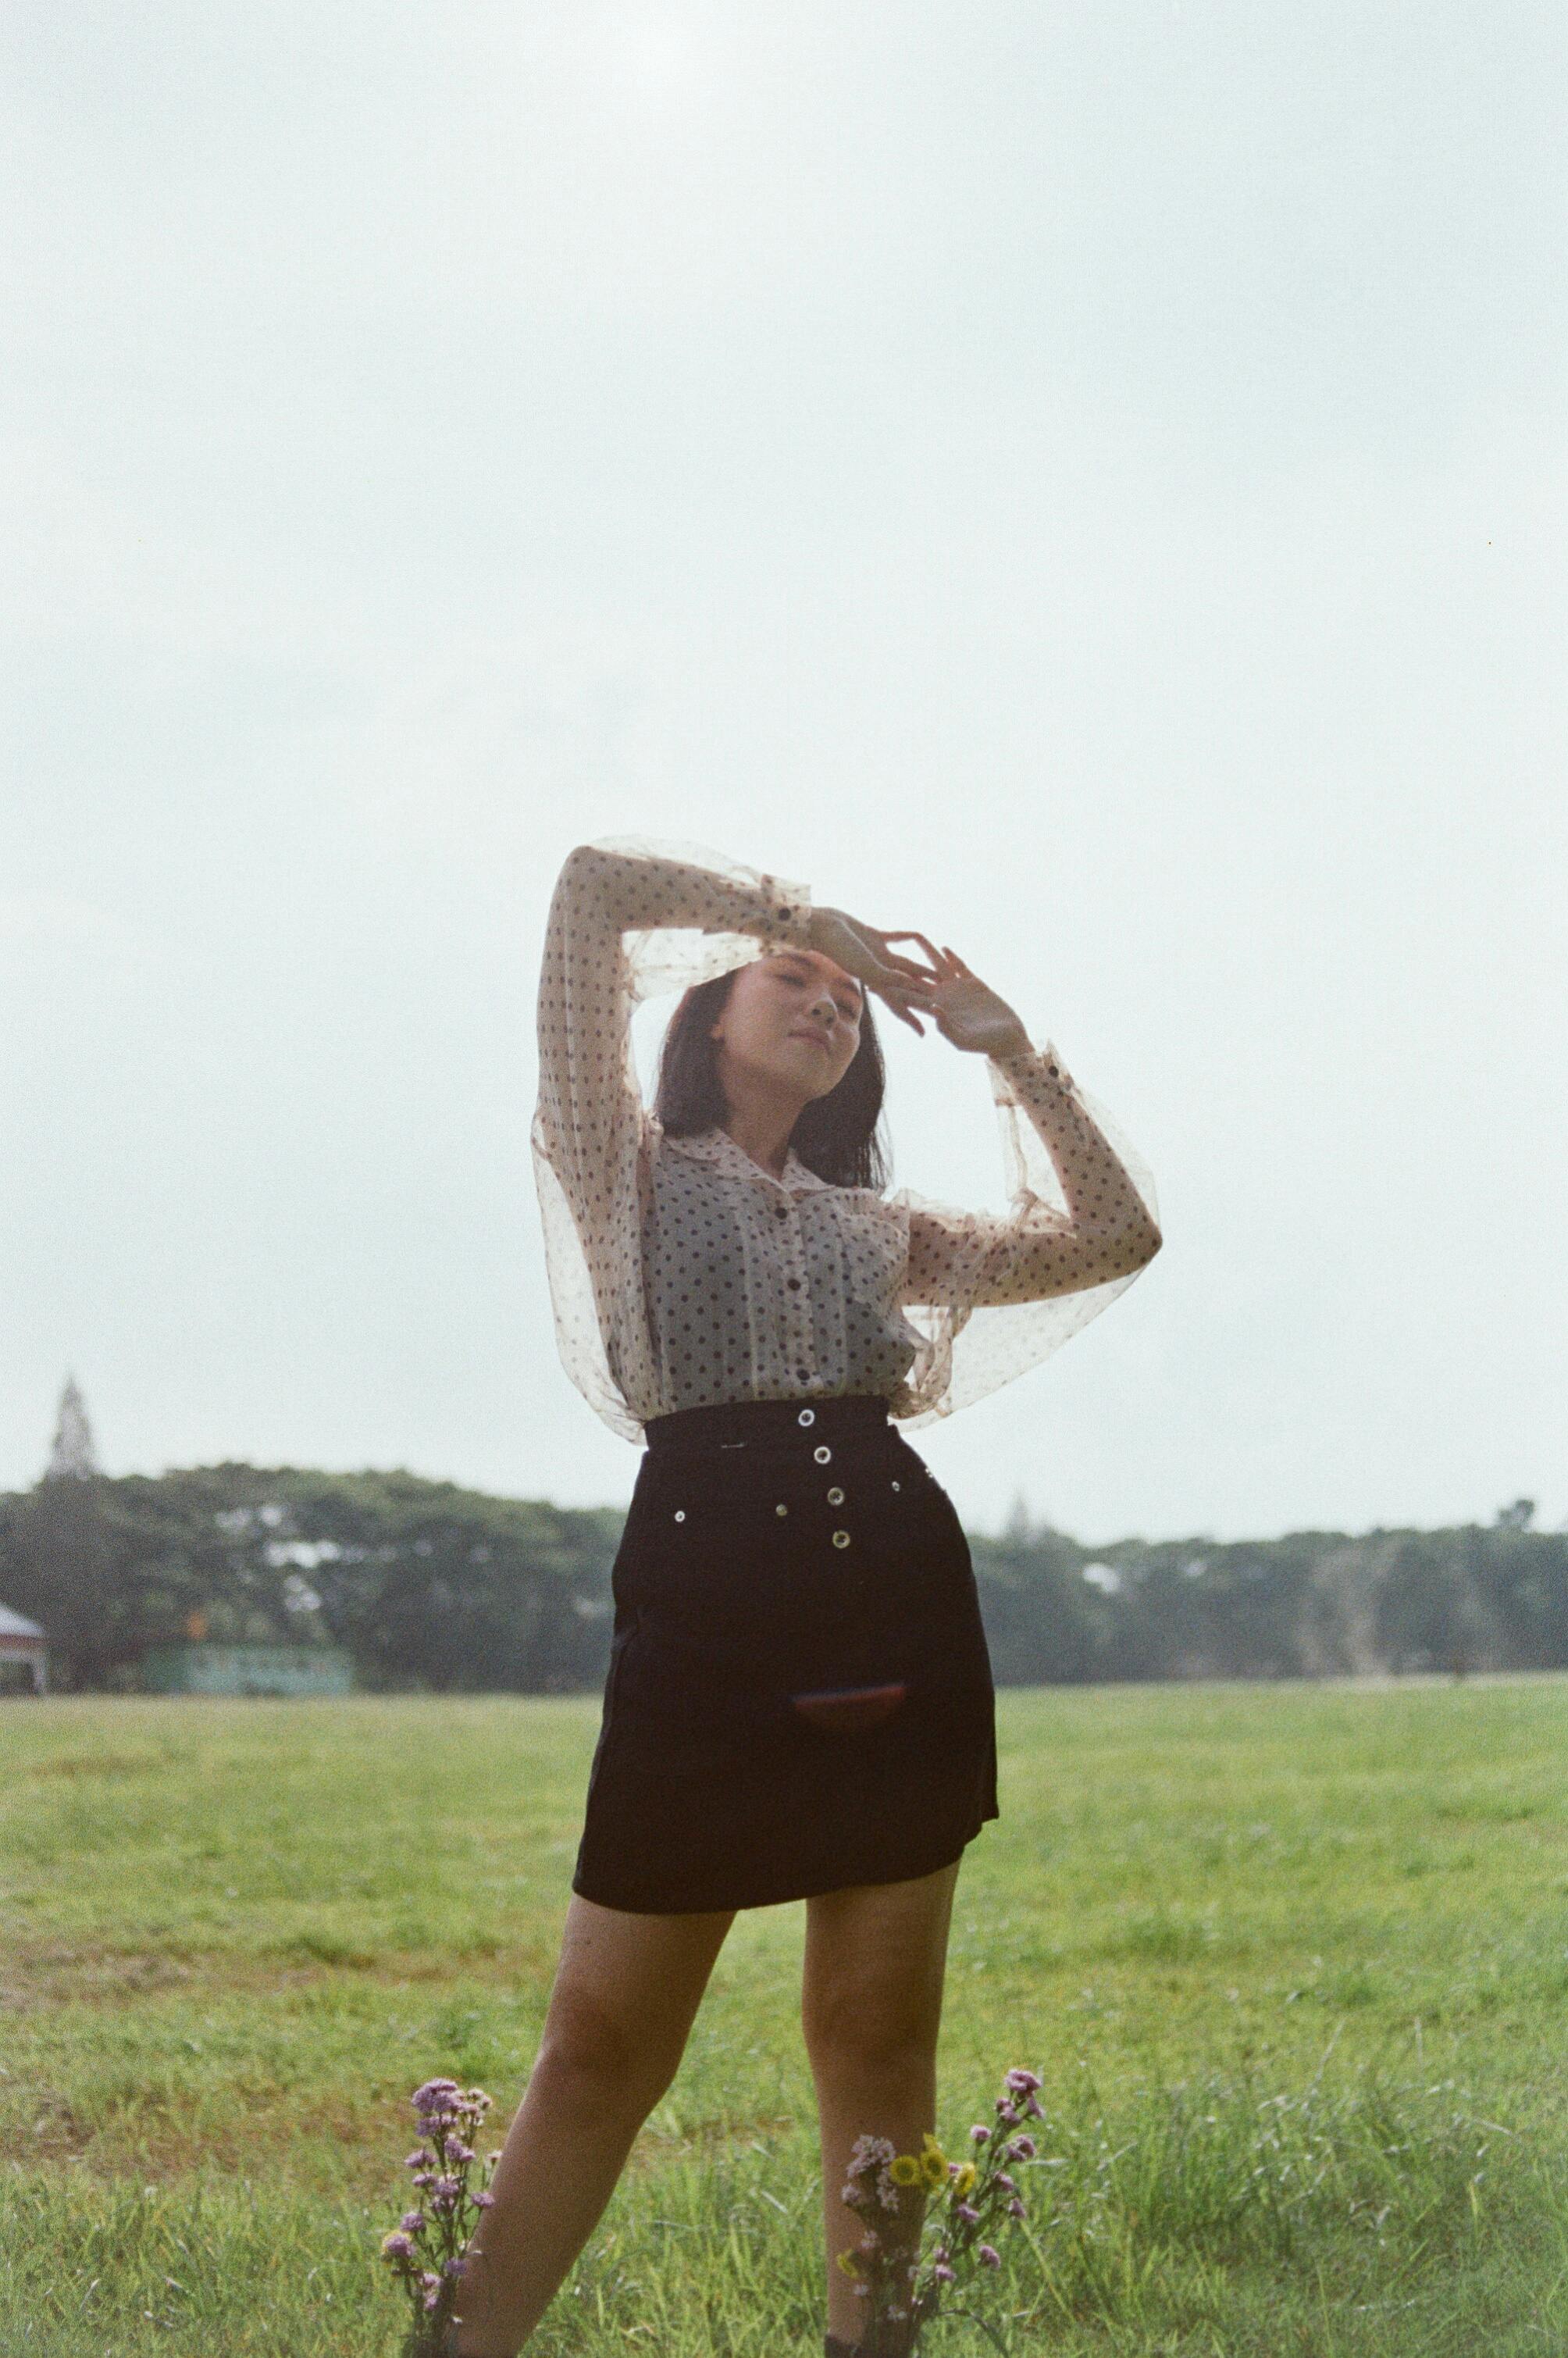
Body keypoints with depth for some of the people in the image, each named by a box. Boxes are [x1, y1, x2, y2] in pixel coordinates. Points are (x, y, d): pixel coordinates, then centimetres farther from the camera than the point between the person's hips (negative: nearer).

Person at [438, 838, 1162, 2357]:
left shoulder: (876, 1226, 21)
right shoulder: (631, 1170, 10)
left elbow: (1116, 1234, 18)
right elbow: (594, 883, 1)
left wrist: (1007, 1048, 16)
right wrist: (799, 913, 11)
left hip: (900, 1603, 4)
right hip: (703, 1600, -4)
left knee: (880, 2035, 5)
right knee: (605, 2045, -3)